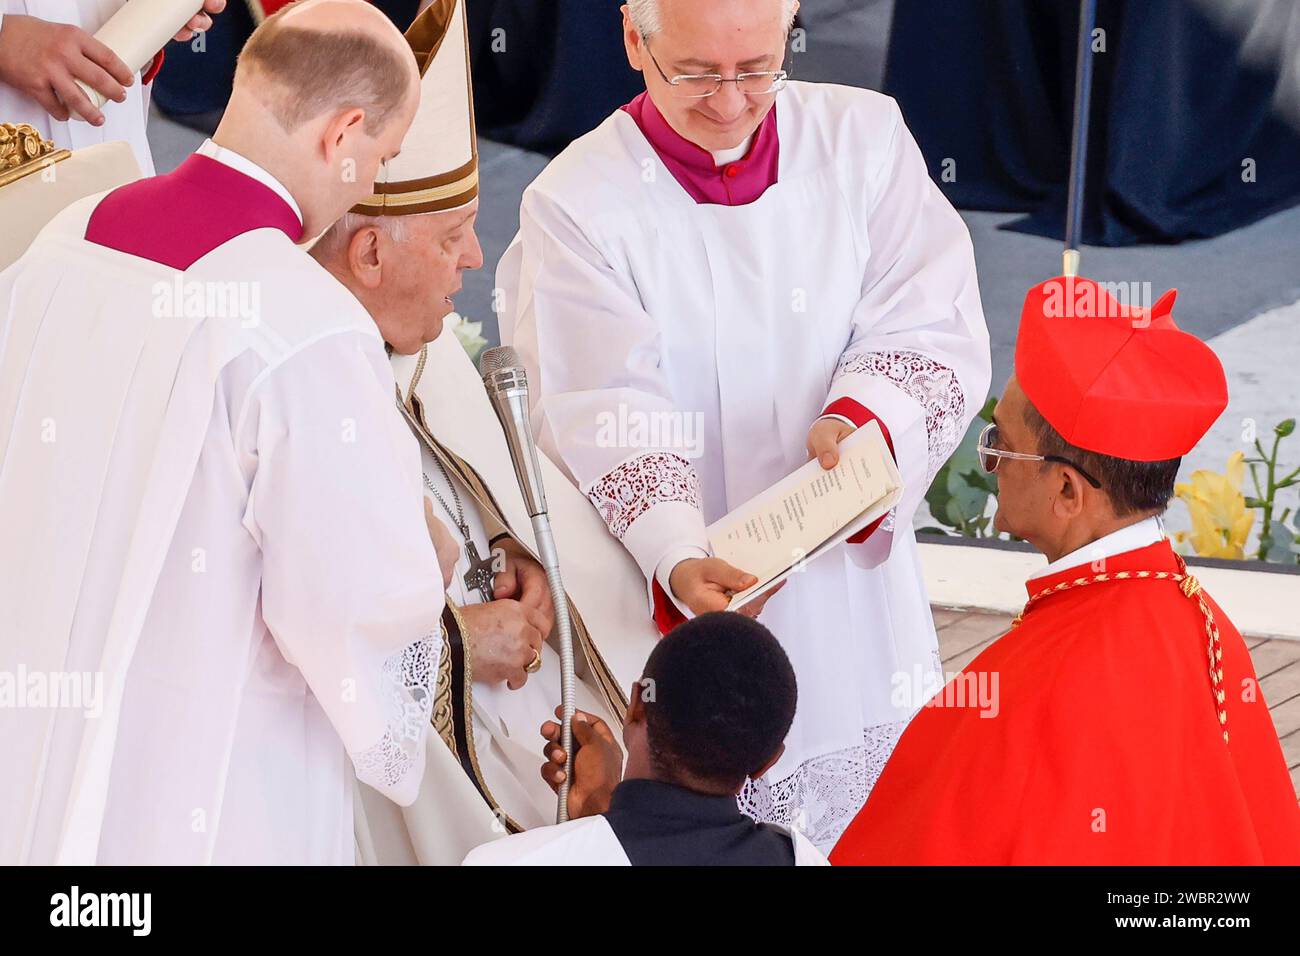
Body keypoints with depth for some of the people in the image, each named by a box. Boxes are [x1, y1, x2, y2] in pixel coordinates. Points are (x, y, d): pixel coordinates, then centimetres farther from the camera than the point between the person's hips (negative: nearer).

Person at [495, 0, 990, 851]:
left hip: (853, 611, 2)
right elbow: (610, 423, -16)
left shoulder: (863, 137, 0)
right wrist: (676, 559, -34)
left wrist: (864, 416, -28)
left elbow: (935, 325, -6)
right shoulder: (577, 206, -8)